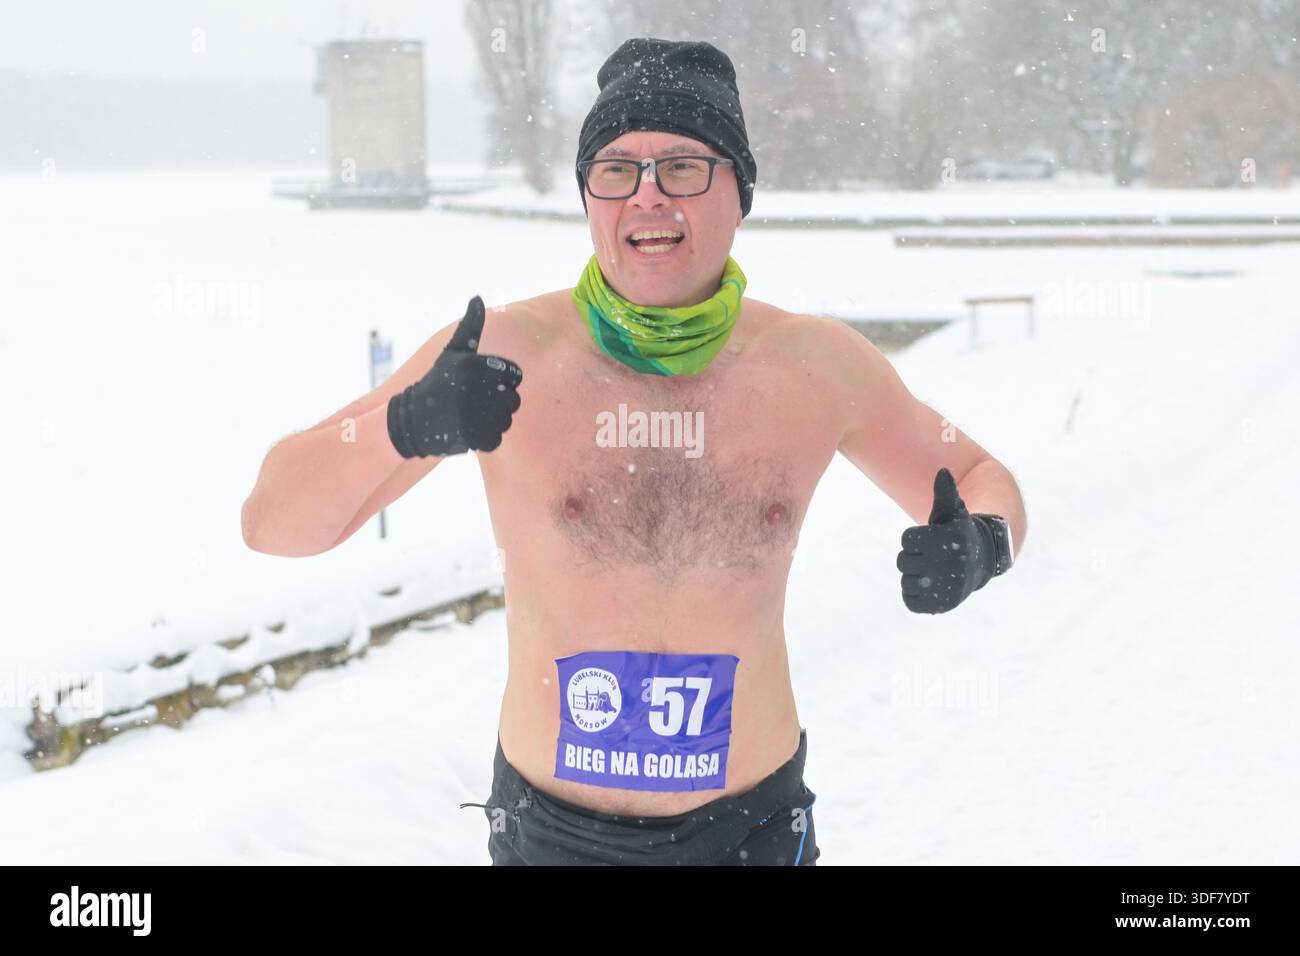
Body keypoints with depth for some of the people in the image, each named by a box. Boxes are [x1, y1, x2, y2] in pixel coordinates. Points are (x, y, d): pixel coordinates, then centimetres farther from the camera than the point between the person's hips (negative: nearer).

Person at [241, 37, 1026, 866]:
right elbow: (273, 522, -14)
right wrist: (405, 426, -34)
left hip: (753, 828, 1)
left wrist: (980, 548, -15)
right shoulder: (502, 356, -13)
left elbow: (980, 479, 9)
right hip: (551, 830, -1)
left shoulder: (820, 367, -6)